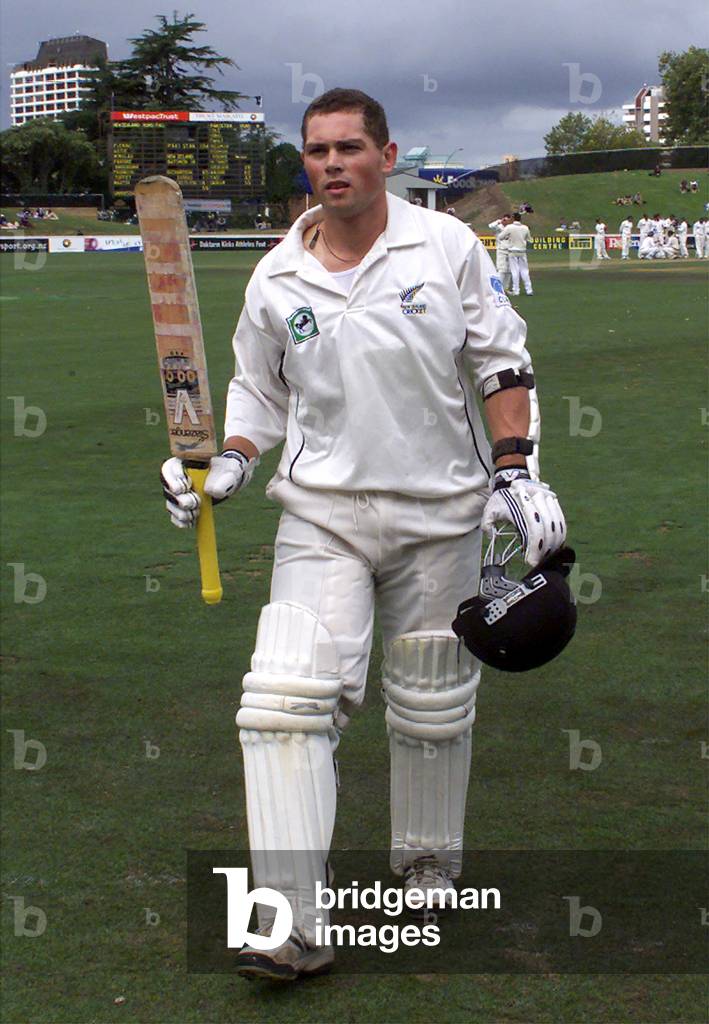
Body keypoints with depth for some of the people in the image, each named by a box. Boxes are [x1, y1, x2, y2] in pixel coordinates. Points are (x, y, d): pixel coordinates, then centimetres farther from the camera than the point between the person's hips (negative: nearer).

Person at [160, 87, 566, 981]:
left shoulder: (446, 245, -1)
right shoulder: (276, 279, 3)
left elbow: (502, 364, 3)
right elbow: (259, 392, 15)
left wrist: (516, 473, -6)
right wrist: (226, 469, -2)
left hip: (440, 512, 0)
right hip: (323, 513, 1)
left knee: (433, 706, 10)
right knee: (286, 696, -15)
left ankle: (429, 871, 35)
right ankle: (292, 927, -12)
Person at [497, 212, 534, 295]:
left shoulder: (509, 227, -11)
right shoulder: (525, 228, -1)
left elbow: (500, 237, -8)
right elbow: (529, 240, 11)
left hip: (512, 251, -2)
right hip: (522, 251, 2)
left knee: (514, 271, 1)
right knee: (524, 271, 9)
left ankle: (516, 290, 1)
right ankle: (529, 290, 9)